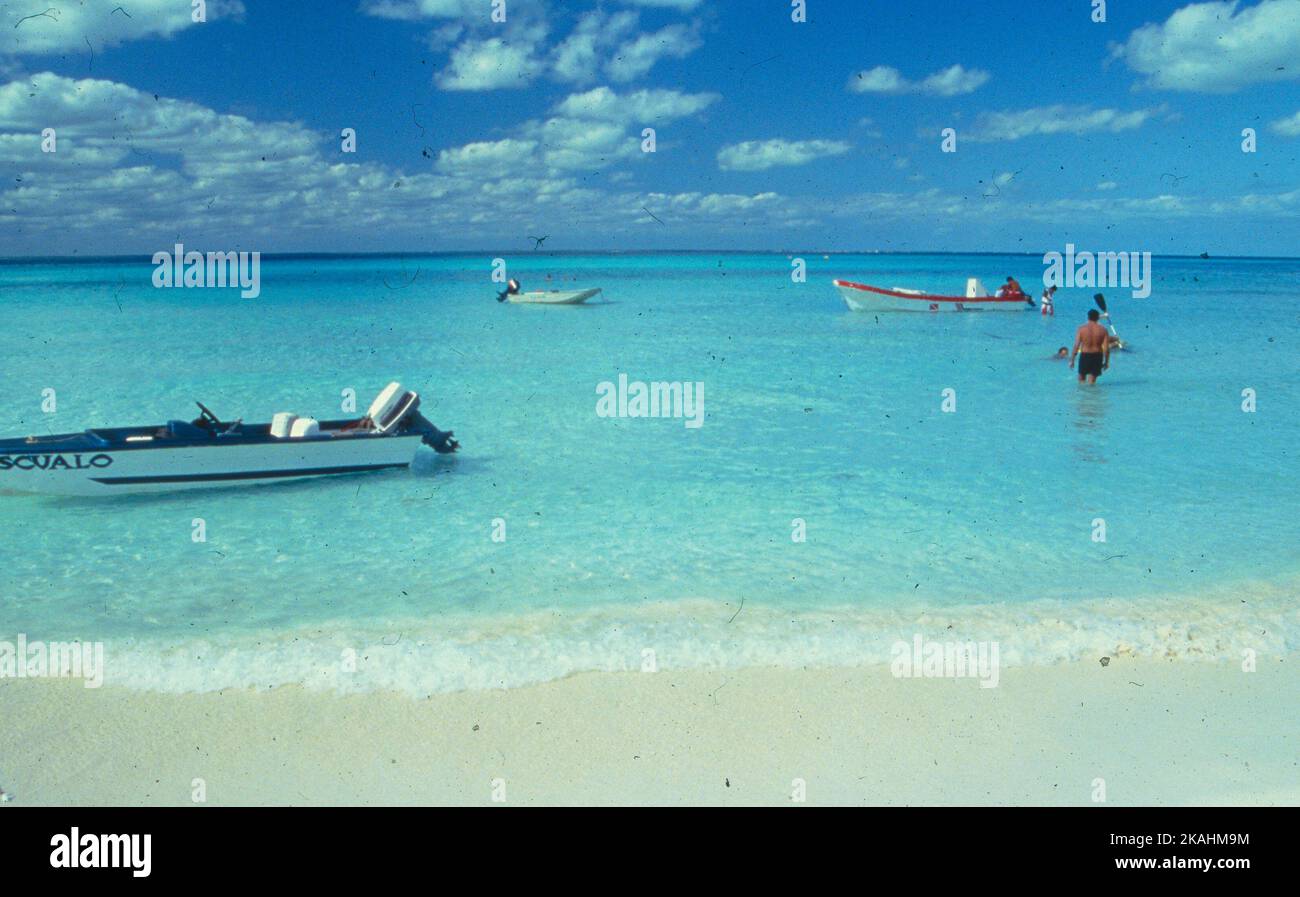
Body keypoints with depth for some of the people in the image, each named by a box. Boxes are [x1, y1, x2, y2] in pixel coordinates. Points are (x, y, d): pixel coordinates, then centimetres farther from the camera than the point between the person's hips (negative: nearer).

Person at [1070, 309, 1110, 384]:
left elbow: (1076, 346, -9)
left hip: (1084, 356, -1)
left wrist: (1072, 360, -1)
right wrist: (1106, 362, 5)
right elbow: (1106, 348, -6)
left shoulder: (1081, 329, -8)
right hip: (1097, 356, 1)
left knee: (1081, 377, 16)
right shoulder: (1103, 330, -5)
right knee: (1092, 379, 8)